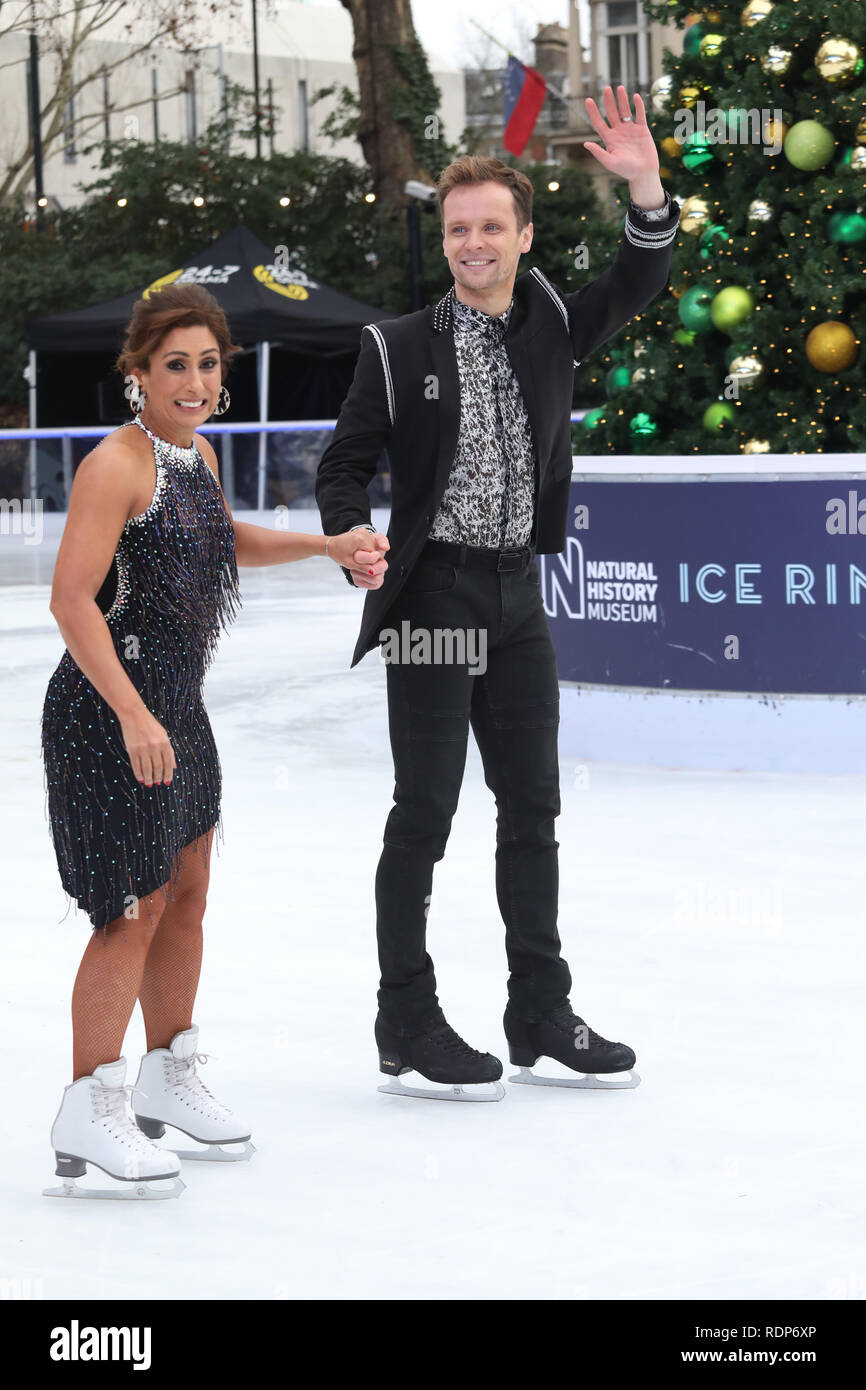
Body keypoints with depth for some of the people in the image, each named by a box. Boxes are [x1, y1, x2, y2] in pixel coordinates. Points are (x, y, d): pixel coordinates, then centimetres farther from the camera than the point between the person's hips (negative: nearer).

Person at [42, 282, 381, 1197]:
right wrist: (133, 714, -27)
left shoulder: (197, 456, 10)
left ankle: (169, 1077, 35)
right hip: (108, 713, -9)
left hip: (176, 710, 9)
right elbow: (72, 599, -23)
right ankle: (89, 1114, 4)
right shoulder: (116, 465, -17)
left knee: (186, 892, 18)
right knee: (136, 908, -6)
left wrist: (325, 546, 23)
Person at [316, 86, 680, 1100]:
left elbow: (638, 284, -1)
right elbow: (344, 464, -2)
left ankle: (541, 1014, 21)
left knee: (532, 808, 11)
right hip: (433, 594, -5)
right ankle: (407, 1027, 6)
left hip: (517, 596, 5)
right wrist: (355, 537, -22)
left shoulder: (550, 328, 8)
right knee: (425, 811, -2)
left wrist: (646, 190, -17)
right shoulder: (400, 349, -4)